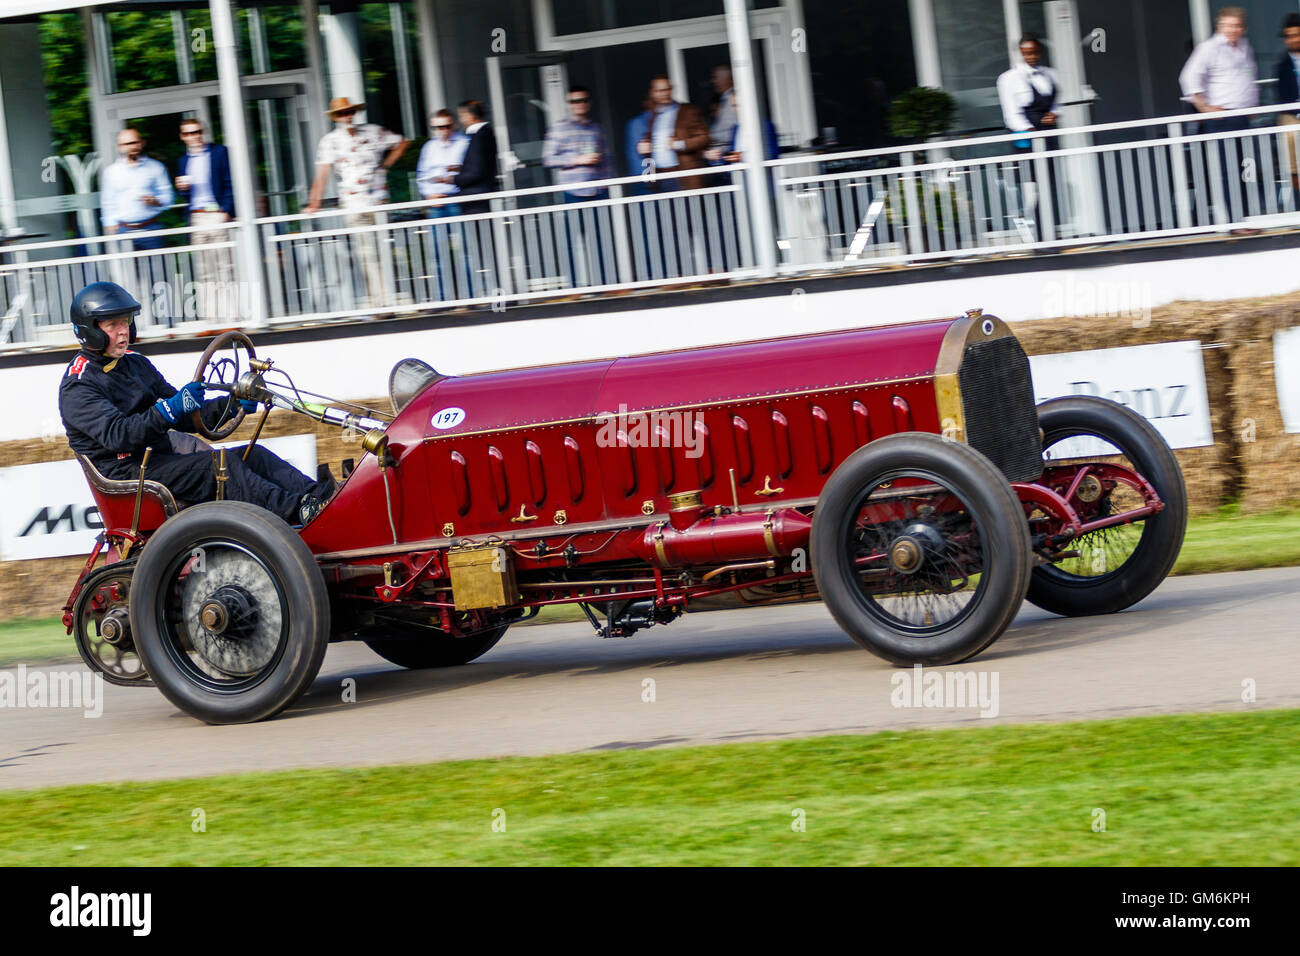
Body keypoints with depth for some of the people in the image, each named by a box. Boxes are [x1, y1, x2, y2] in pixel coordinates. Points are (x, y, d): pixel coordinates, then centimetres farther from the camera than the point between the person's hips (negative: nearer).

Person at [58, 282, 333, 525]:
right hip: (127, 473, -9)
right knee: (219, 464, -28)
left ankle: (313, 494, -27)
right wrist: (170, 409, -34)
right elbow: (117, 435, -25)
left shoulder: (135, 363, 18)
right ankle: (298, 510, -40)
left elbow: (184, 417, 19)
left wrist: (230, 405, 3)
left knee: (255, 456, -9)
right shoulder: (77, 387, -9)